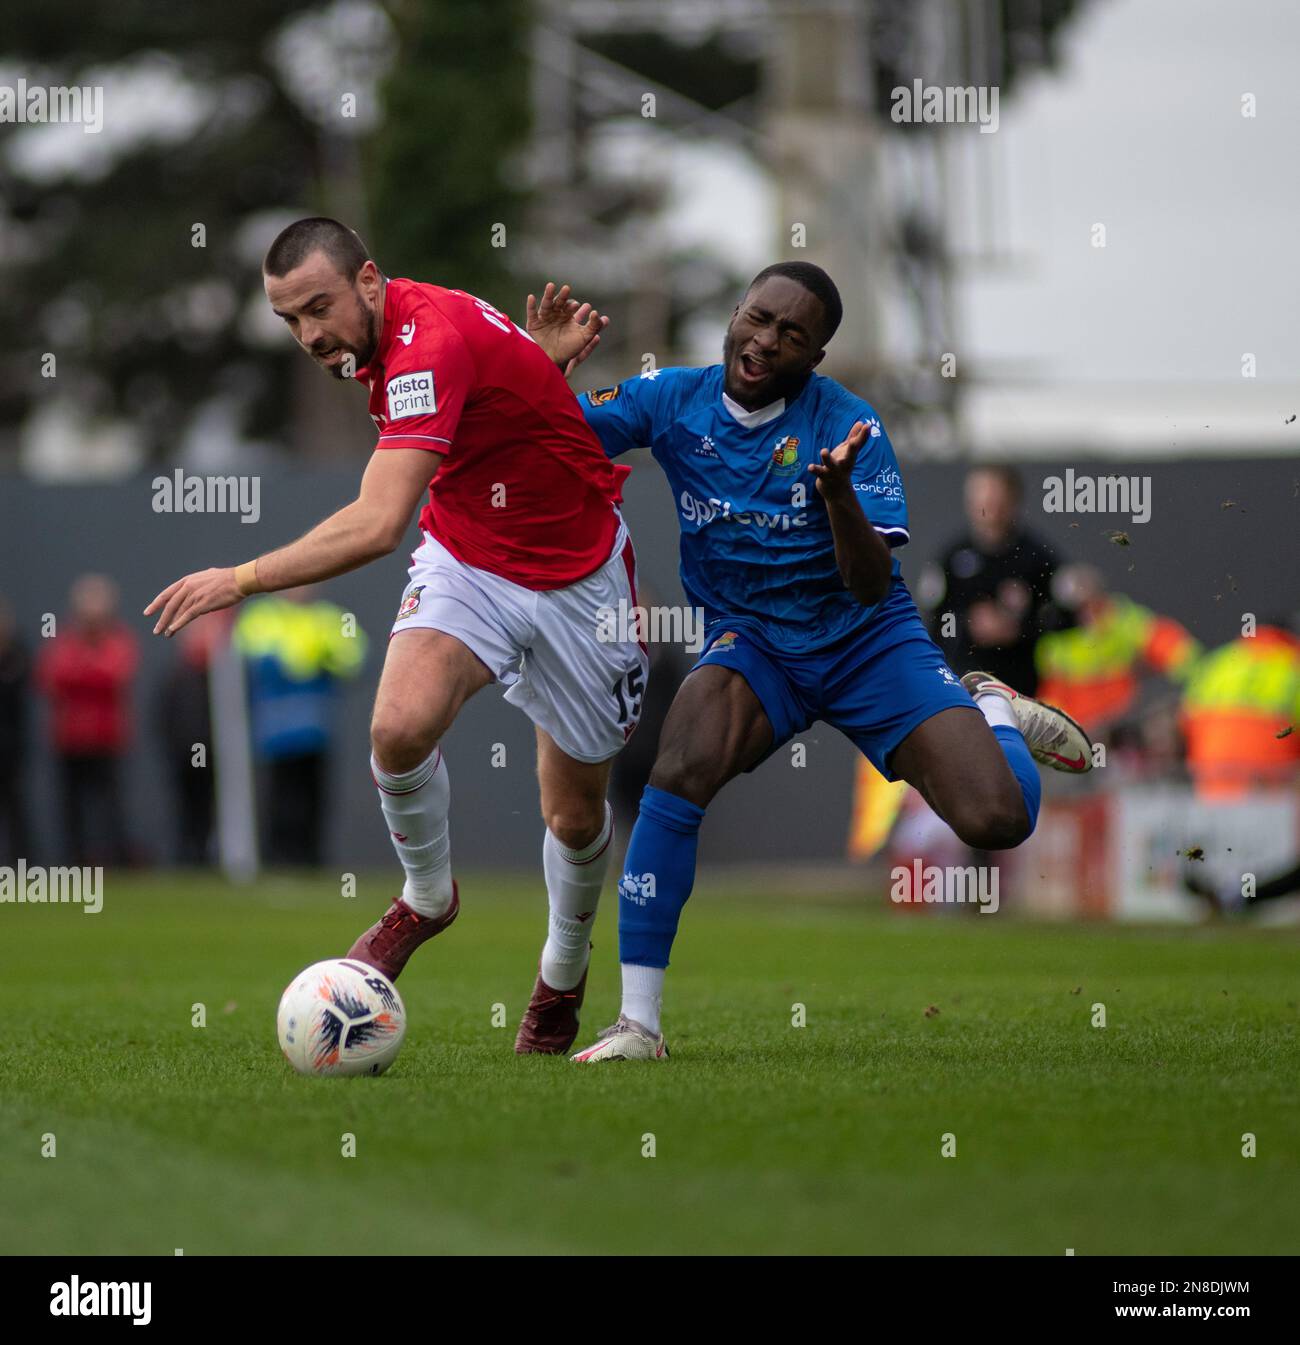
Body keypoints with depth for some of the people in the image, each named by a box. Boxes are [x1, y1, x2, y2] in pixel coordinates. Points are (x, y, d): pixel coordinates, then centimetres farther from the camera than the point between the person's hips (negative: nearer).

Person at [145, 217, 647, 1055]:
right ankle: (427, 896, 2)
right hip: (465, 560, 6)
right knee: (400, 727, -24)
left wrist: (242, 580, -36)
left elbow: (376, 526, -40)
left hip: (575, 575, -6)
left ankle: (564, 971, 36)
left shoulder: (433, 342, -32)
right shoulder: (383, 336, -4)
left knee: (576, 815, 7)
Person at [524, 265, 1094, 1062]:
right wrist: (546, 366, -25)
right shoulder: (675, 400, -6)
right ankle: (638, 1022, -25)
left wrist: (838, 493, -40)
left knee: (998, 818, -19)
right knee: (681, 771, -32)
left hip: (867, 641, -2)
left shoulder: (848, 425, -15)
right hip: (752, 641, 2)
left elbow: (872, 586, -22)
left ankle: (991, 715, 21)